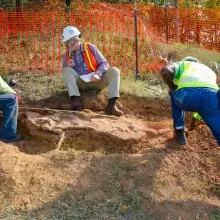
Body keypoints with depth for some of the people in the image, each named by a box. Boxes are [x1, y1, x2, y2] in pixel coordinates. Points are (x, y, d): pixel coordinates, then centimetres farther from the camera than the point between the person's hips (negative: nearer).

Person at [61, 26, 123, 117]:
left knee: (114, 71, -22)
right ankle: (76, 101, -33)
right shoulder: (67, 55, 4)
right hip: (81, 84, 1)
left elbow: (105, 63, -3)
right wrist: (67, 65, -15)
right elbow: (65, 74, 7)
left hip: (96, 81, -1)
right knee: (66, 70, -21)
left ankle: (111, 105, -33)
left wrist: (98, 74, -23)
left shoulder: (90, 47, -2)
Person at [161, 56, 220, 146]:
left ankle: (179, 132, 34)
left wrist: (172, 87, 25)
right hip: (211, 98, 1)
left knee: (175, 95, 35)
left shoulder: (181, 64, 32)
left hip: (187, 95, -1)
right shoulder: (209, 71, 43)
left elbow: (165, 71, 6)